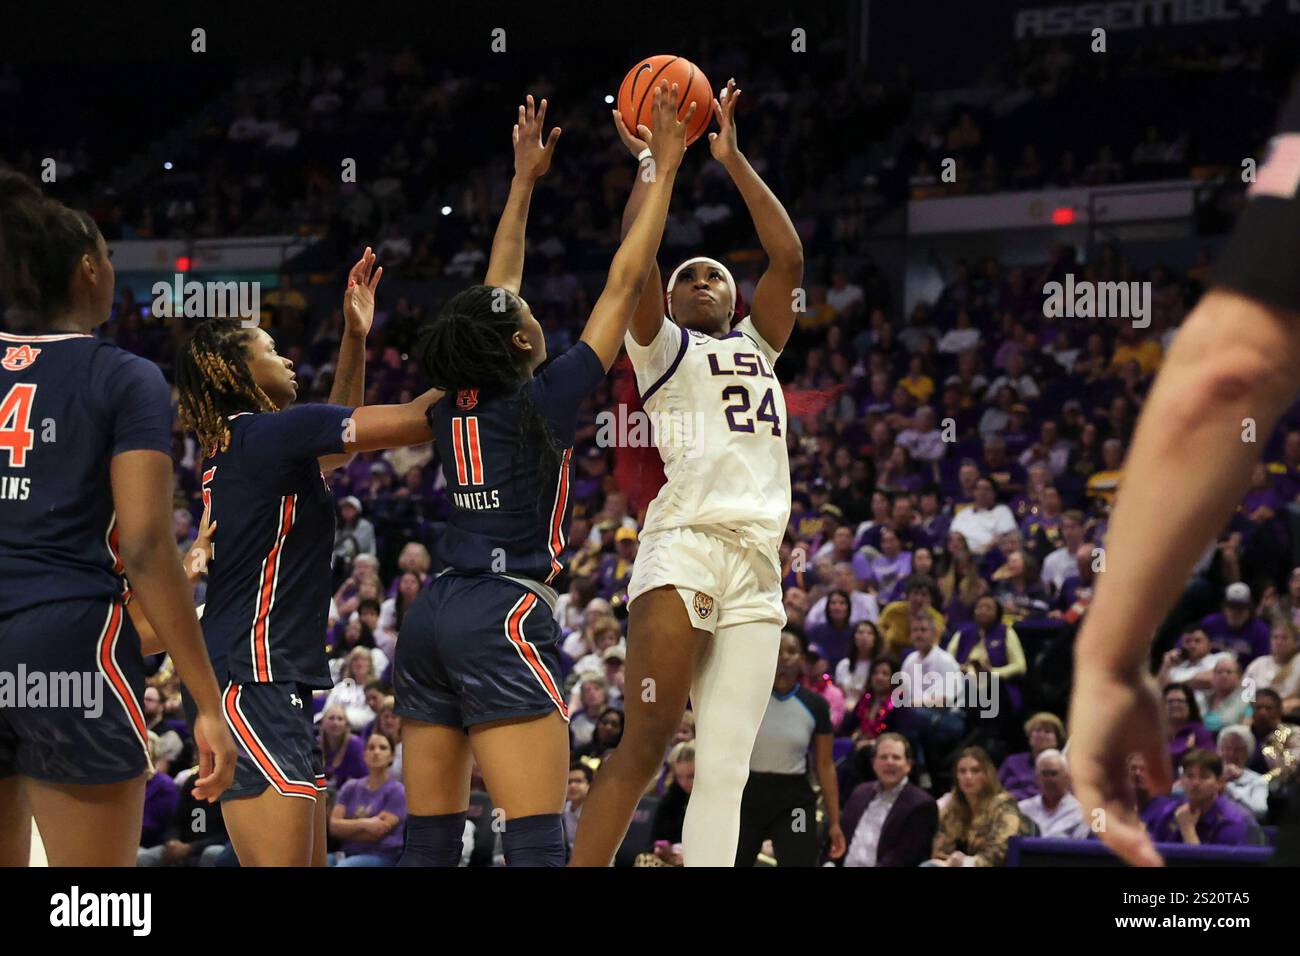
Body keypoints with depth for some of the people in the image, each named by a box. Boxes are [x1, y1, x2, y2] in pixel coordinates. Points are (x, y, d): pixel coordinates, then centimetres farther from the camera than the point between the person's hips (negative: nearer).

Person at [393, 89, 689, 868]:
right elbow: (624, 287, -1)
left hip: (431, 622, 8)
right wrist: (665, 172, 6)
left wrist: (524, 181, 31)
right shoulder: (543, 402, -5)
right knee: (538, 842, -14)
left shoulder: (456, 409, 11)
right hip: (505, 620, -8)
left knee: (430, 841, 5)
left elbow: (495, 294, 24)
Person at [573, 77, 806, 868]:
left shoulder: (758, 347, 27)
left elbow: (789, 258, 15)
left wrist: (733, 160, 13)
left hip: (758, 567, 5)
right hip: (685, 545, -5)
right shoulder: (660, 346, 13)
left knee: (726, 770, -4)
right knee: (646, 746, -15)